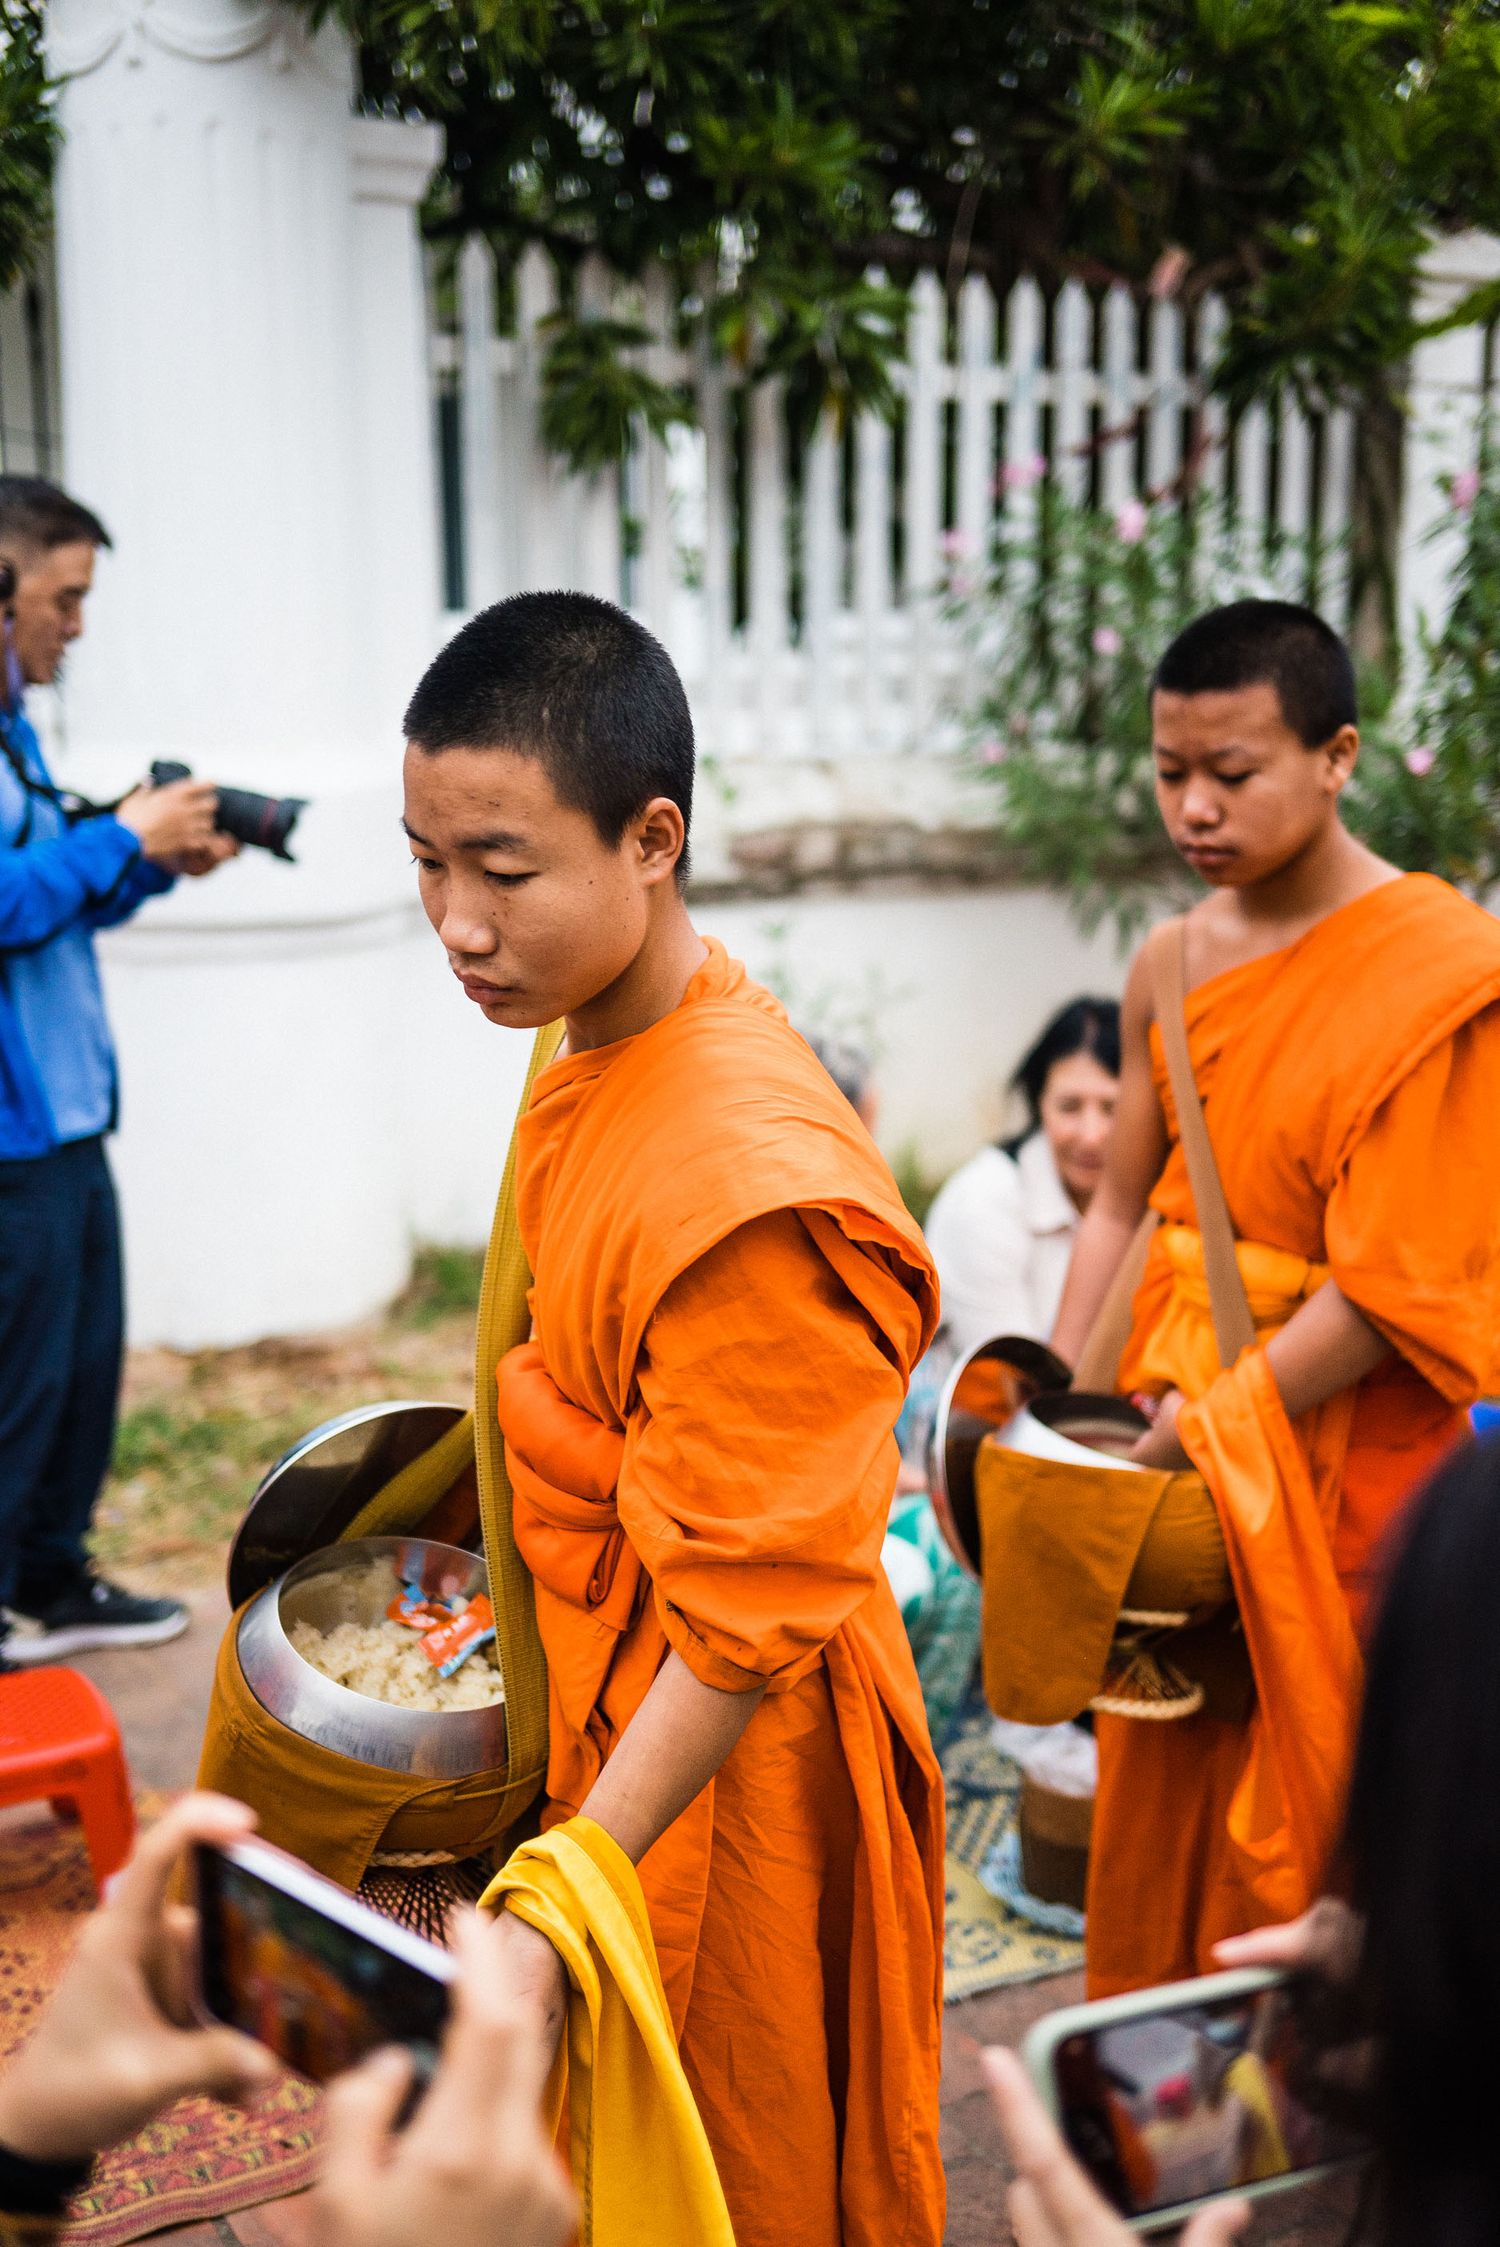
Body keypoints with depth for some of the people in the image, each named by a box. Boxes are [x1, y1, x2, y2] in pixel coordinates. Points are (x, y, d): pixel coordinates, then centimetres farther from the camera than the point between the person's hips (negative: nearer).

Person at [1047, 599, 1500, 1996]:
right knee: (1160, 1817, 16)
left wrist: (1184, 1441, -17)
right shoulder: (1170, 967, 6)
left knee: (1308, 1859, 5)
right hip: (1180, 1471, 6)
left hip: (1344, 1467, -6)